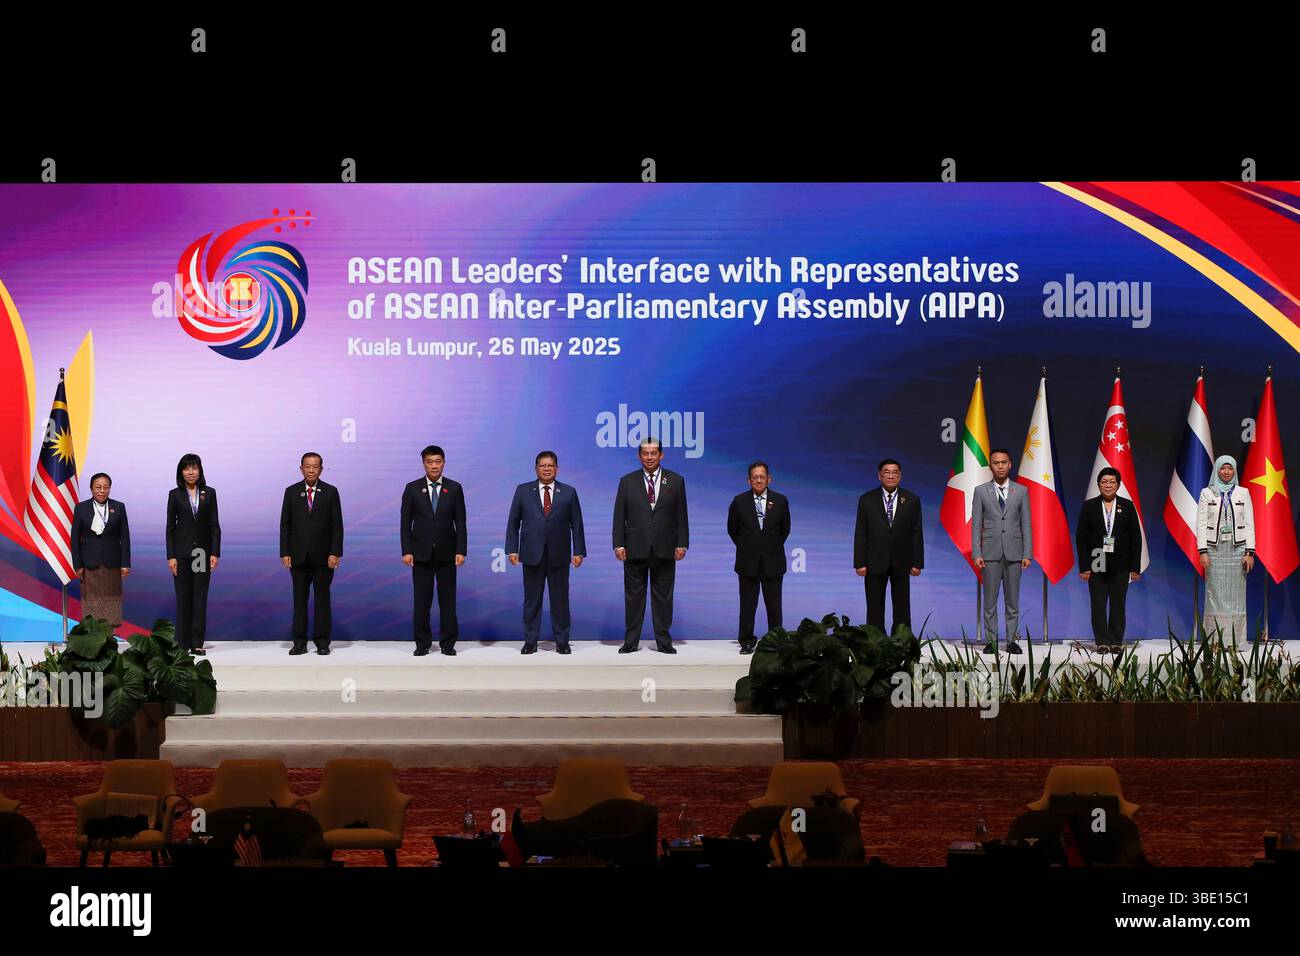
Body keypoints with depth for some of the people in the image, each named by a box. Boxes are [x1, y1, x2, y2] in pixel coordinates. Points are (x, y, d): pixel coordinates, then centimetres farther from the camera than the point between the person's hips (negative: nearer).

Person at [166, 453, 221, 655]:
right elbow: (170, 527, 2)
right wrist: (170, 556, -4)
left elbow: (214, 525, 4)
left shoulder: (209, 493, 5)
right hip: (182, 552, -1)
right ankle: (183, 643, 5)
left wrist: (215, 553, -4)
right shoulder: (175, 494, 3)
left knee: (200, 597, 1)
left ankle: (197, 643, 4)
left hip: (202, 552, 1)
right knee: (183, 597, 1)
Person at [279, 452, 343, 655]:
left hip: (323, 555, -1)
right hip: (298, 555, 1)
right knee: (299, 599, 3)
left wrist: (335, 553, -8)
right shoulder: (291, 492, 6)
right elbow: (285, 525, 5)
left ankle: (322, 642, 6)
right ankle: (299, 642, 6)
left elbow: (337, 525, 0)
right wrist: (285, 553, -3)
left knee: (322, 598, 2)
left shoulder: (331, 492, 2)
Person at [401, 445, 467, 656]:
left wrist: (461, 551, -6)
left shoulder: (454, 488, 4)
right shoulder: (412, 489, 3)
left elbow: (460, 522, 2)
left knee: (448, 600, 2)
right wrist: (406, 551, -7)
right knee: (422, 600, 1)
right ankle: (422, 644, 7)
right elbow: (406, 522, 1)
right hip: (421, 552, 0)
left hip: (446, 552, 0)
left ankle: (448, 643, 7)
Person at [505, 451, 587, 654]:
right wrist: (512, 549, -1)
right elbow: (513, 522, 6)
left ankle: (562, 641, 10)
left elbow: (576, 524, 5)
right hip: (532, 554, 0)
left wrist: (579, 552, -1)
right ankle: (530, 642, 9)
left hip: (559, 555, 0)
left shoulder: (569, 492, 5)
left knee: (560, 599, 3)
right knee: (532, 599, 4)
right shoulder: (523, 491, 6)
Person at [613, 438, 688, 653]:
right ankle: (631, 641, 9)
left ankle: (664, 641, 10)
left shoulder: (676, 481, 6)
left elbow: (681, 515, 6)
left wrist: (682, 543, -1)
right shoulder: (627, 482, 6)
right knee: (633, 596, 3)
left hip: (664, 550, 0)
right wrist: (619, 544, -4)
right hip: (635, 549, 0)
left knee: (663, 597, 4)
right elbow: (619, 516, 4)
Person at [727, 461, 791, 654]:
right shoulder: (739, 501, 0)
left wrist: (774, 547, 10)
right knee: (747, 605, 4)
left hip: (772, 561, 0)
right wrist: (745, 548, 9)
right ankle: (747, 642, 11)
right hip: (748, 561, 0)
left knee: (774, 605, 2)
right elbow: (732, 529, 10)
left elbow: (785, 529, 12)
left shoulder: (780, 501, 1)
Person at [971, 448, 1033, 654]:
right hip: (990, 552, -1)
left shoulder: (1021, 492, 7)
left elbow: (1026, 525, 5)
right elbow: (976, 525, 3)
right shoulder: (981, 491, 5)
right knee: (990, 600, 1)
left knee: (1013, 601, 4)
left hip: (1013, 552, 1)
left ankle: (1012, 640, 9)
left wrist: (1027, 554, -2)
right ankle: (991, 641, 6)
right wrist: (976, 553, -5)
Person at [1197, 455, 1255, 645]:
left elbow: (1249, 524, 6)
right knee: (1216, 593, -4)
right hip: (1215, 549, -1)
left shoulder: (1243, 493, 9)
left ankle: (1235, 640, 1)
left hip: (1237, 549, 1)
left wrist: (1250, 552, -3)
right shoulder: (1207, 493, 6)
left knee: (1236, 593, -1)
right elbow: (1201, 524, 2)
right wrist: (1203, 551, -8)